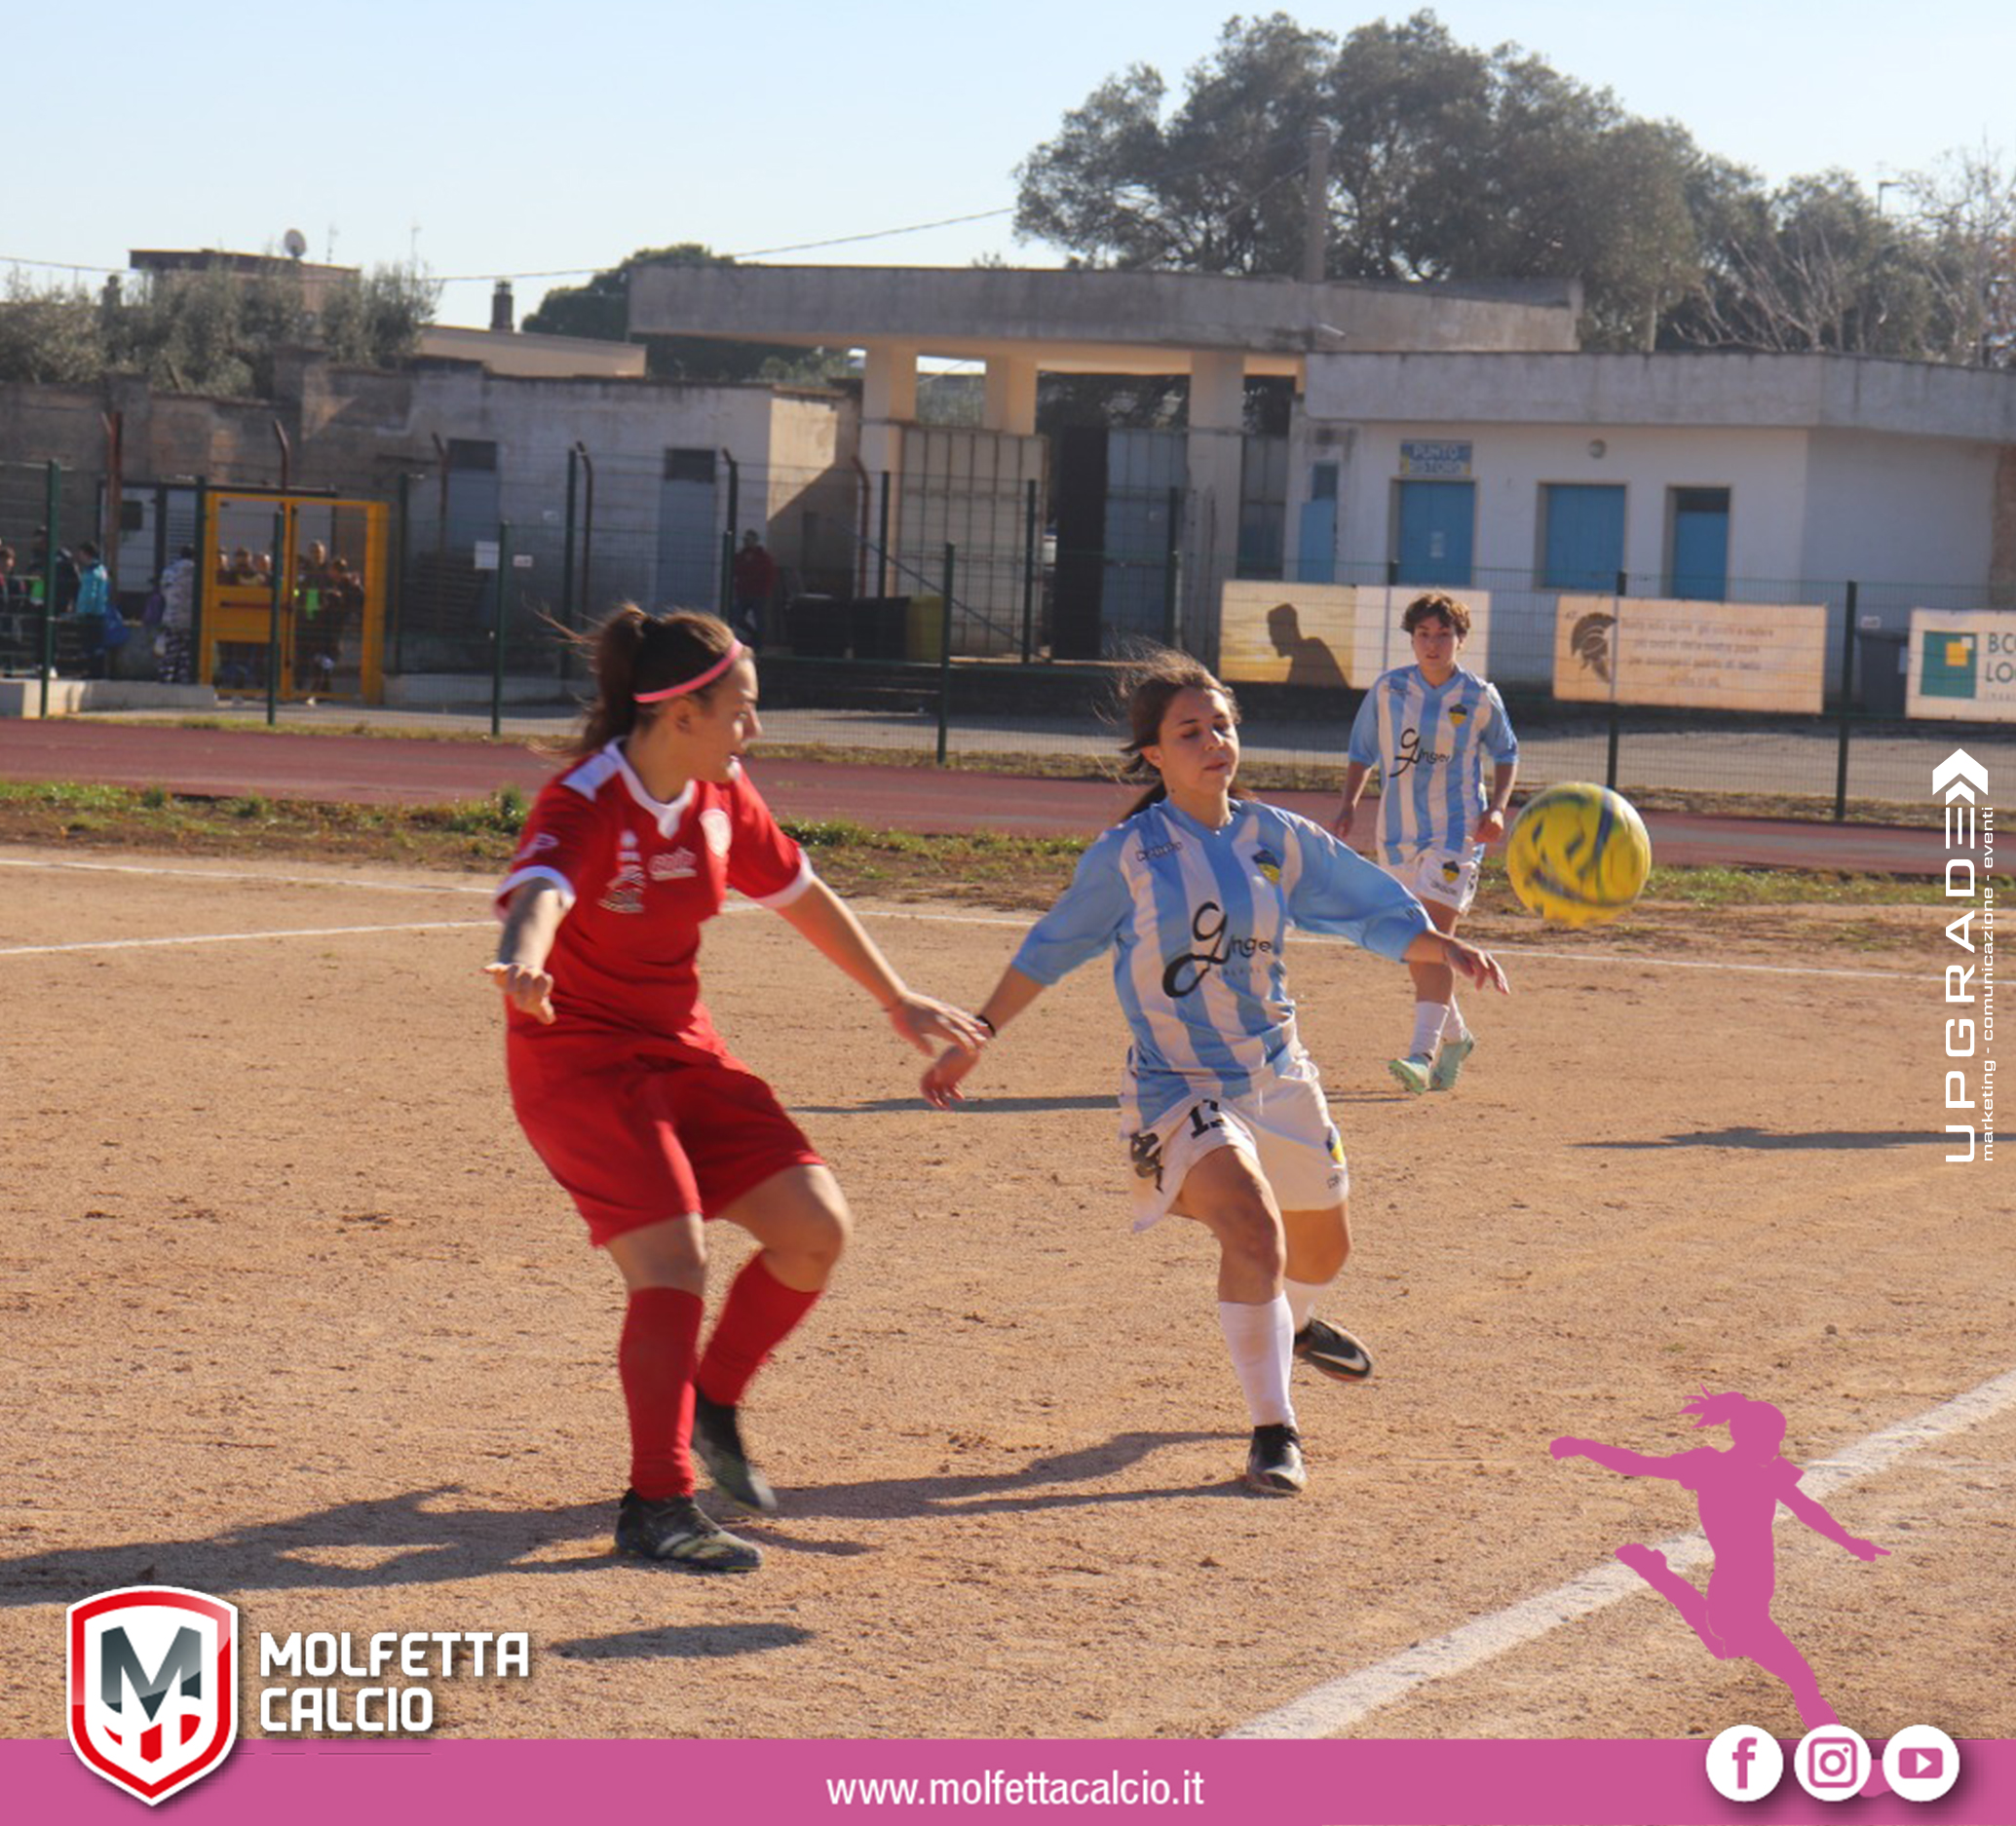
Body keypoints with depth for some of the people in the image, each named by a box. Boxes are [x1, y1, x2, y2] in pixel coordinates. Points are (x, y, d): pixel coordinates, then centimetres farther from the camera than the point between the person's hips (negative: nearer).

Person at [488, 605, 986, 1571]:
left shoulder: (721, 797, 1)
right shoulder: (585, 805, -22)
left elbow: (803, 895, 17)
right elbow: (538, 892, -45)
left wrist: (898, 1002, 24)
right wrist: (524, 965, -68)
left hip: (684, 1054, 7)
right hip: (577, 1062, -7)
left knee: (815, 1227, -3)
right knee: (674, 1258, -22)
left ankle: (712, 1404, 19)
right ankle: (656, 1504, -10)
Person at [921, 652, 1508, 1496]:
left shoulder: (1279, 839, 0)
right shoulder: (1126, 856, -9)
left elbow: (1376, 911, 4)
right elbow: (1047, 951, 0)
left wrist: (1444, 947, -14)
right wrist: (971, 1041, 0)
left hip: (1277, 1074, 5)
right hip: (1181, 1087, -5)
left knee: (1323, 1242, 20)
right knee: (1252, 1229, -27)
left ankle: (1295, 1324, 59)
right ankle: (1273, 1431, -13)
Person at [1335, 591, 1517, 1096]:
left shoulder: (1480, 698, -3)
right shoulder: (1387, 689, 1)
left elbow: (1506, 754, 12)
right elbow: (1362, 751, 12)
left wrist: (1497, 808, -2)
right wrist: (1349, 803, -2)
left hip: (1456, 832, -4)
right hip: (1397, 836, 4)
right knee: (1412, 952, 11)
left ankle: (1423, 1054, -24)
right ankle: (1456, 1036, 33)